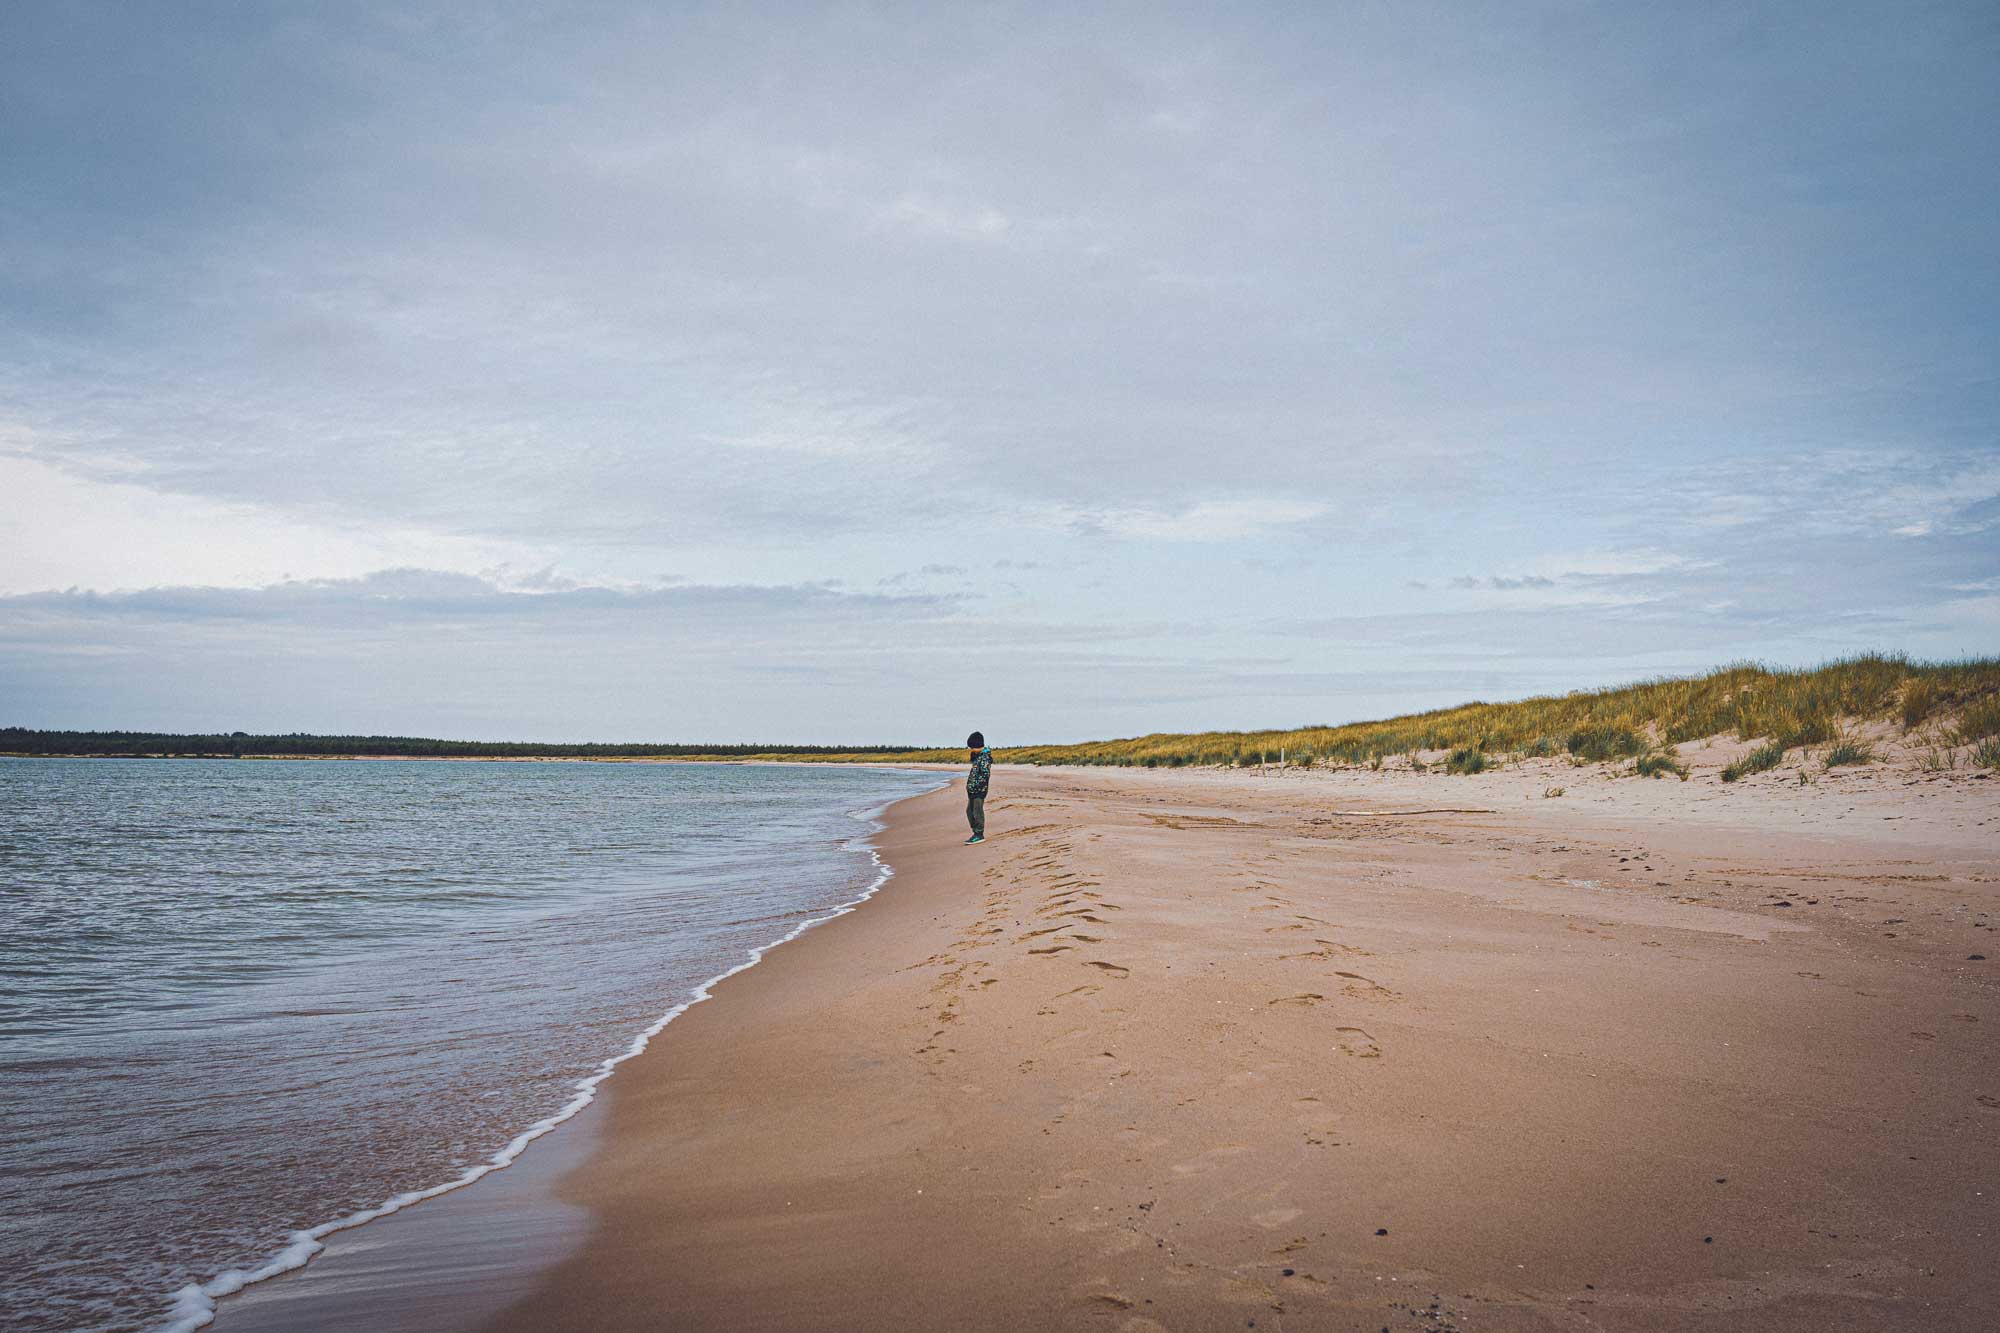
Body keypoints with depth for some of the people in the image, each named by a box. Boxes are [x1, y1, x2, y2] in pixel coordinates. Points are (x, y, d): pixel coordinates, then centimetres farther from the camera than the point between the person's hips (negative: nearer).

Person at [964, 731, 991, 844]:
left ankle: (980, 835, 1)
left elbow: (985, 775, -23)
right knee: (969, 811, 14)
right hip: (973, 790, 10)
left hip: (979, 790, -10)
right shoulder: (977, 756, 14)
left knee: (977, 812, -5)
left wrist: (975, 785, -22)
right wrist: (969, 785, 16)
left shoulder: (985, 758, -16)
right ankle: (976, 833, 22)